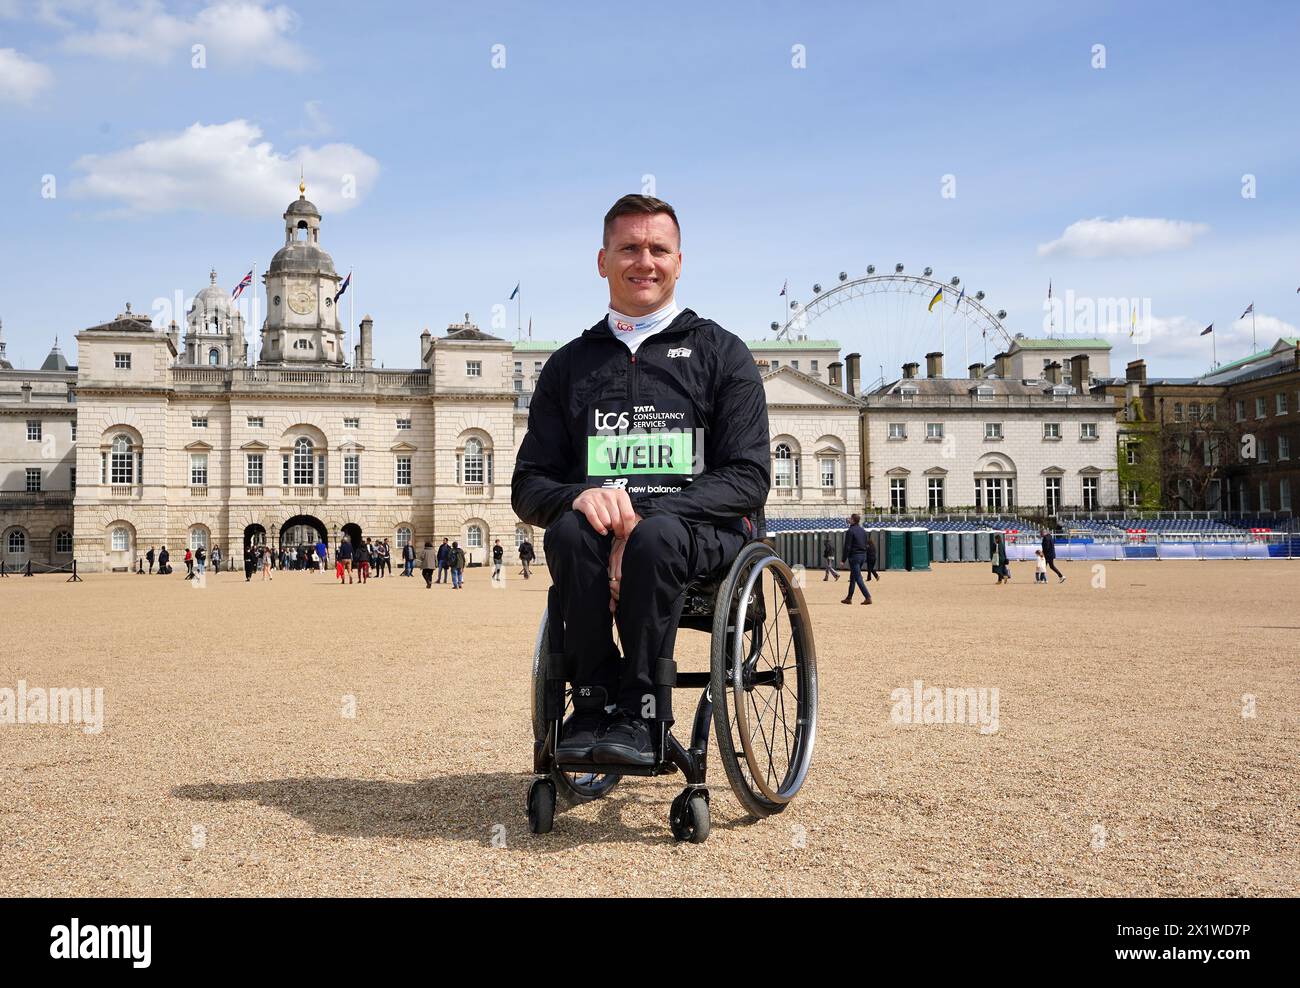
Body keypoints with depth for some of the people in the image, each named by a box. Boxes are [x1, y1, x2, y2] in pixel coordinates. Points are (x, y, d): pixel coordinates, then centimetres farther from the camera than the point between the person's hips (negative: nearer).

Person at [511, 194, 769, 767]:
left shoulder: (720, 352, 10)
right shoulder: (570, 364, 17)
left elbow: (748, 477, -2)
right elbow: (527, 488, 11)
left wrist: (646, 516, -18)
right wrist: (579, 496, -15)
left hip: (701, 533, -2)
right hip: (598, 527, 2)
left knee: (657, 535, -36)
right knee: (571, 531, -32)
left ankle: (636, 710, -24)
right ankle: (592, 703, -22)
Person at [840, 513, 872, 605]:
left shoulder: (850, 531, -13)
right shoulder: (863, 530, 11)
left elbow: (847, 547, -15)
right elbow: (866, 544, 15)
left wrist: (844, 560, -11)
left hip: (854, 556, -8)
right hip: (863, 556, 8)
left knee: (858, 578, -7)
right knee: (853, 577, 16)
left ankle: (868, 597, -15)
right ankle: (849, 598, 21)